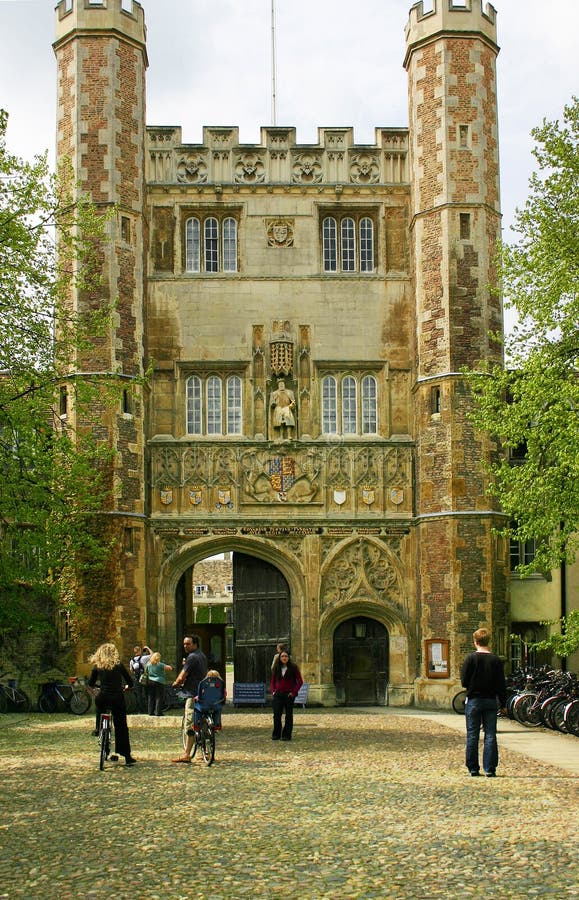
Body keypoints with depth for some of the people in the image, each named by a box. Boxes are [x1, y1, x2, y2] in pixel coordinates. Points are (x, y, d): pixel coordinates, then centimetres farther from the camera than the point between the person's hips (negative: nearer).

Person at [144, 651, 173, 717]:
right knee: (159, 698, -2)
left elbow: (146, 671, 22)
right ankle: (158, 712, -5)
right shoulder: (160, 665, -9)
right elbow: (170, 668, -8)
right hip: (159, 682, -5)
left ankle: (151, 712, 9)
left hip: (150, 682, 5)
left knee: (150, 698, 9)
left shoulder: (148, 664, 4)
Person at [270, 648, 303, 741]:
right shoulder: (276, 668, 8)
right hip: (278, 695, 3)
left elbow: (300, 681, -2)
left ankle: (286, 735, 9)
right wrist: (273, 691, 1)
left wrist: (294, 692, -8)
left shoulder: (293, 668, -3)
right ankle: (276, 734, 7)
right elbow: (272, 681, 16)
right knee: (276, 715, -3)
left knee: (288, 715, 3)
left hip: (289, 695, -3)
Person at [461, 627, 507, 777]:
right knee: (490, 736, 4)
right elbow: (501, 685, 1)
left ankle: (473, 768, 7)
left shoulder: (471, 658, -8)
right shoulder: (496, 660, -1)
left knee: (472, 736, 5)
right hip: (491, 701, 2)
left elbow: (464, 682, -7)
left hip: (474, 701, -1)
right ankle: (489, 769, 2)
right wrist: (503, 704, 8)